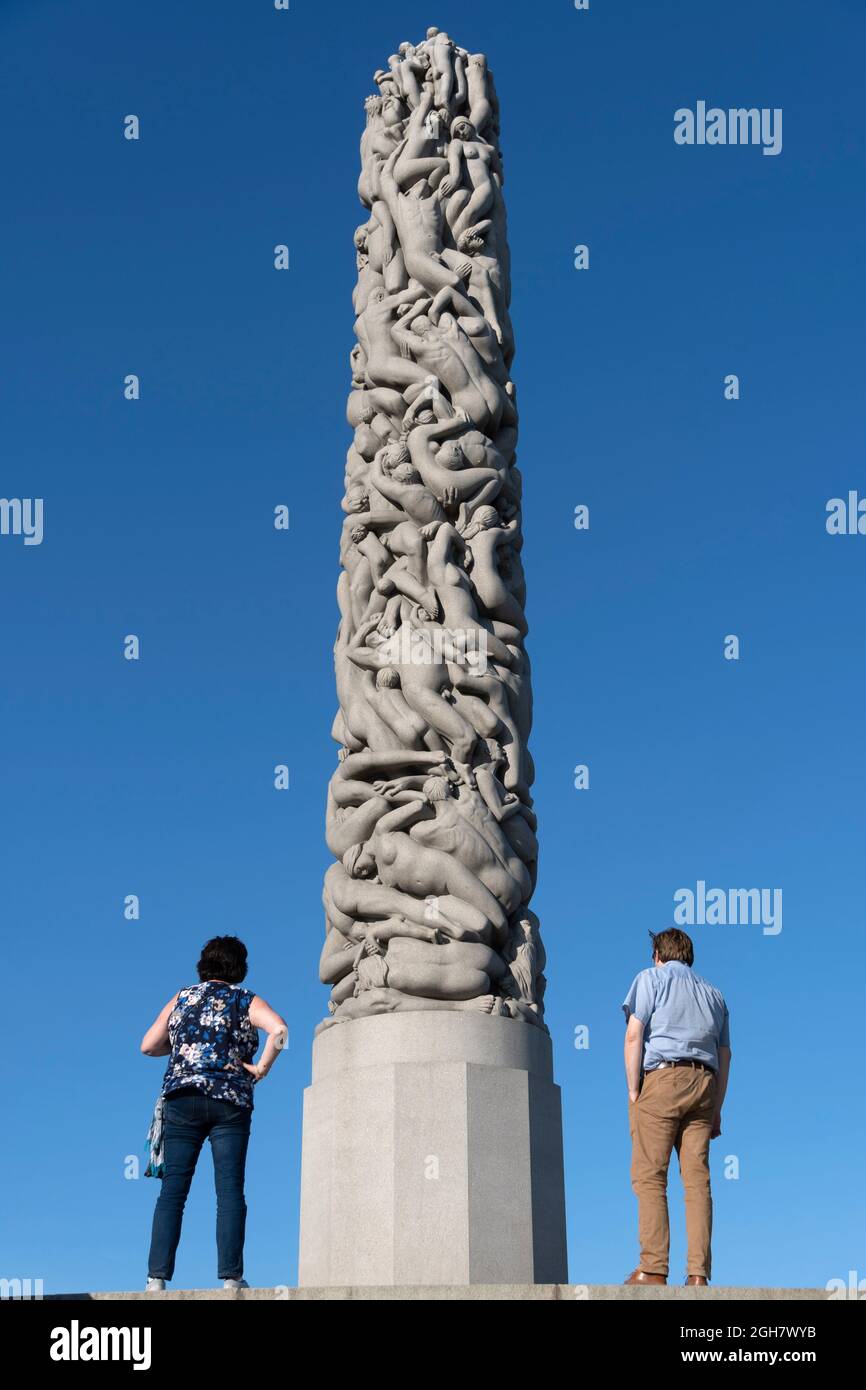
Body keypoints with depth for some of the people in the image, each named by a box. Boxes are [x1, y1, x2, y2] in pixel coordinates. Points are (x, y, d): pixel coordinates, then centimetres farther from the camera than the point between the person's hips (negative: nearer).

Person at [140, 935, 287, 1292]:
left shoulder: (182, 998, 15)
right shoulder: (246, 1001, 8)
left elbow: (148, 1046, 13)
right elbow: (279, 1029, -11)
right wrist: (261, 1068, -2)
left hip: (182, 1099, 2)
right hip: (230, 1102, -2)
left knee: (172, 1190, 1)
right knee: (229, 1191, -3)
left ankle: (157, 1276, -6)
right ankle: (231, 1276, -10)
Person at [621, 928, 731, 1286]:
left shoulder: (651, 978, 9)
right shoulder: (713, 993, 24)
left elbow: (634, 1034, -5)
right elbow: (724, 1056, 19)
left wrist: (633, 1090, -5)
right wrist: (716, 1109, 20)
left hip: (661, 1077, -5)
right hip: (703, 1083, 5)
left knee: (649, 1176, -7)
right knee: (697, 1179, 0)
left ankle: (652, 1269, -15)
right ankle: (698, 1273, -7)